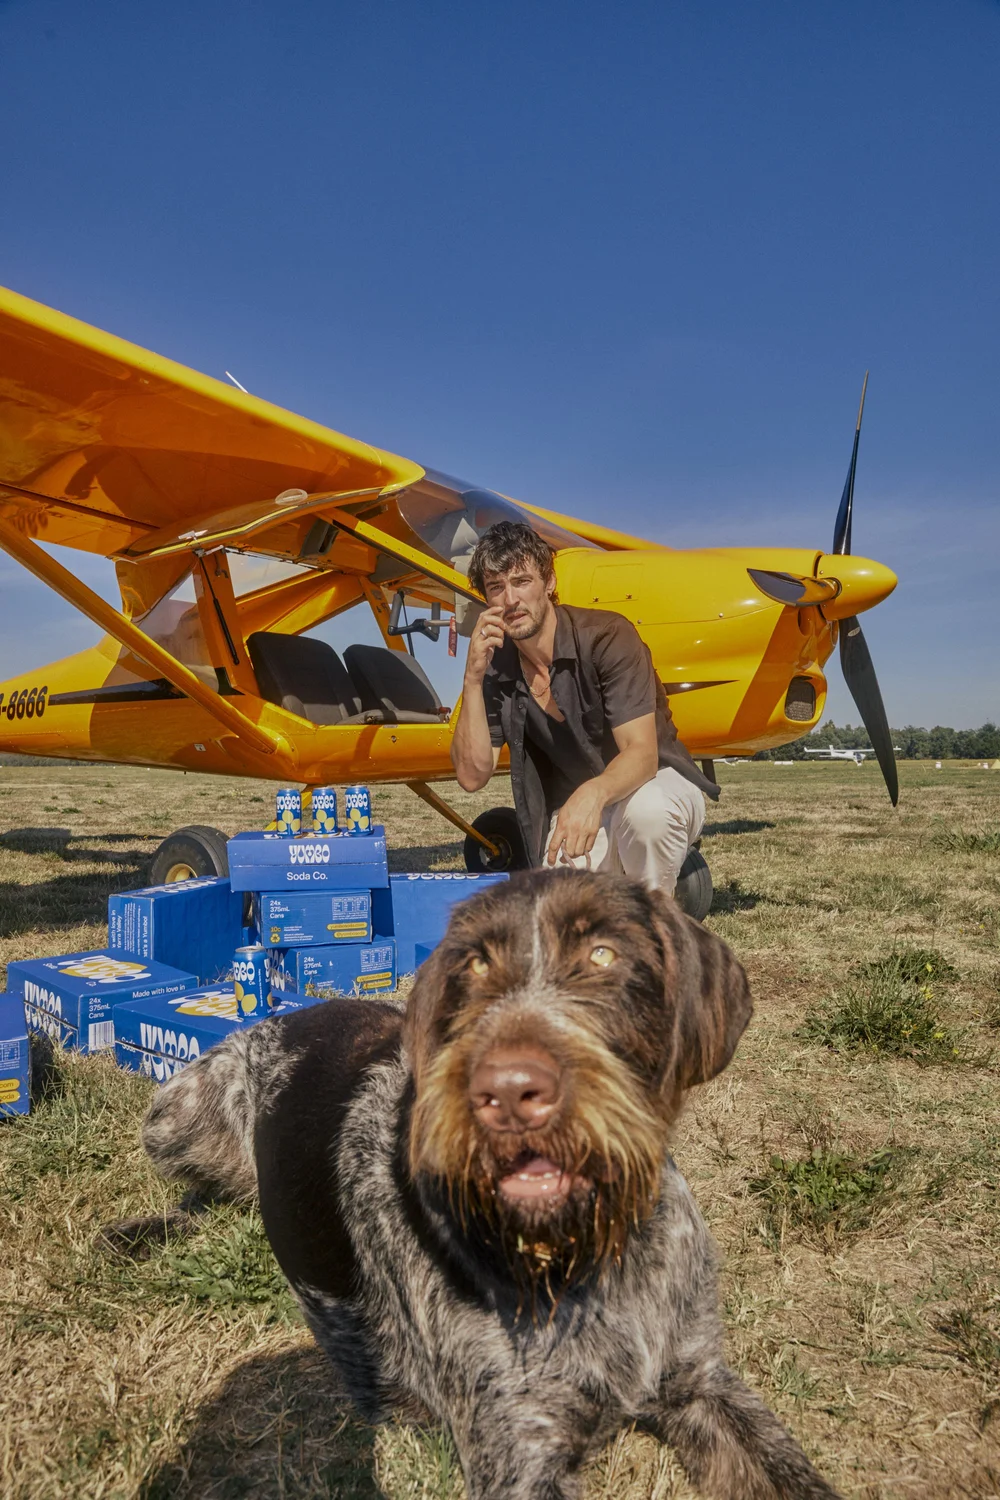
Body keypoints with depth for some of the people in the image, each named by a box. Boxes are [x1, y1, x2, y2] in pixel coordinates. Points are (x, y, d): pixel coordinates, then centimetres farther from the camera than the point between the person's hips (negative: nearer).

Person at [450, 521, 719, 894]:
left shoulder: (607, 636, -20)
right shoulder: (495, 667, -7)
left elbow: (642, 753, -26)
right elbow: (472, 776, -15)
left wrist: (593, 794, -48)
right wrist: (473, 678, -24)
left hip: (655, 783, -3)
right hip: (570, 806, 3)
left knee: (646, 809, -39)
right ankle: (617, 877, 13)